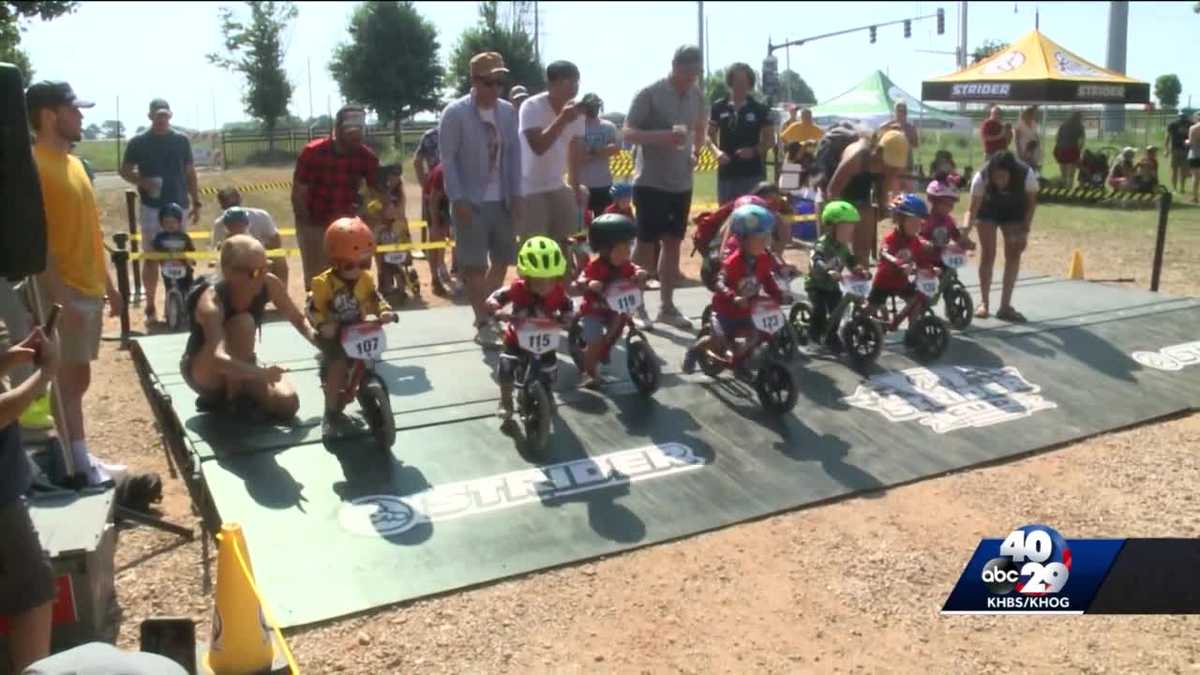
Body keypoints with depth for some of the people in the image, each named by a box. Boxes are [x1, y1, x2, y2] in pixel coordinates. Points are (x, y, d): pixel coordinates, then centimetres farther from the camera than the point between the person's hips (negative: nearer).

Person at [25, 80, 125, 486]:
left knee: (76, 376, 12)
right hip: (65, 293, -8)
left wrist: (108, 284, 18)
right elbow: (37, 239, -18)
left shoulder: (72, 163, 14)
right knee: (72, 377, -2)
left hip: (89, 288, 8)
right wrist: (61, 297, -22)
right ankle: (80, 463, 6)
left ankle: (79, 459, 20)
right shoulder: (35, 164, -13)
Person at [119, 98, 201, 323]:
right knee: (151, 257, 0)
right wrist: (142, 181, -16)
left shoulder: (181, 140, 6)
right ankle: (150, 305, 7)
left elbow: (190, 173, 10)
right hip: (152, 207, -2)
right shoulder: (138, 142, -1)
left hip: (178, 206, 2)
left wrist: (196, 202, 5)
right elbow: (125, 170, 4)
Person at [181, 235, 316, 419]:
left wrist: (317, 339, -24)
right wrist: (262, 373, -62)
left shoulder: (269, 284, -19)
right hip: (202, 373, -5)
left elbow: (298, 319, -4)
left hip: (240, 365, 6)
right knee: (243, 323, -33)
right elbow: (218, 359, -49)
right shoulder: (211, 301, -34)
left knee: (287, 404, -20)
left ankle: (239, 394, 11)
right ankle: (231, 400, -15)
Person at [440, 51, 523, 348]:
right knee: (475, 266, -1)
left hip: (502, 201, 5)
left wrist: (515, 194, 4)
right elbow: (448, 159, -9)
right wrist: (457, 198, -15)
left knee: (502, 261, 11)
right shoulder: (455, 113, -8)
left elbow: (514, 153, 10)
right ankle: (483, 325, 8)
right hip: (471, 202, -5)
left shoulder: (508, 111, 6)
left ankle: (486, 310, 28)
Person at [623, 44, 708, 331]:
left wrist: (695, 151, 6)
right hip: (650, 181, -6)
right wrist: (662, 137, -26)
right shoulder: (649, 93, -11)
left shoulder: (697, 96, 7)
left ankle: (667, 306, 20)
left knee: (673, 242, 10)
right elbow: (628, 132, -11)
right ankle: (636, 307, 10)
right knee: (646, 243, -1)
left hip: (682, 182, 6)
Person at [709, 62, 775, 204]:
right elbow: (709, 135, 9)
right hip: (726, 173, 2)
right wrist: (717, 151, -11)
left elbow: (770, 139, 3)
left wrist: (754, 150, -15)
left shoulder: (760, 109, 0)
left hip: (753, 173, -2)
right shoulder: (718, 108, 4)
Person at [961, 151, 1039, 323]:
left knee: (1013, 256, -4)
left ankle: (1005, 306, 0)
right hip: (987, 212, -1)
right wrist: (966, 228, -51)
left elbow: (1031, 202, -17)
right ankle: (984, 303, 5)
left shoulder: (1027, 175, -34)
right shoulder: (981, 177, -36)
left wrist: (1025, 230, -21)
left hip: (1014, 214, 1)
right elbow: (972, 209, -34)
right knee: (987, 254, -6)